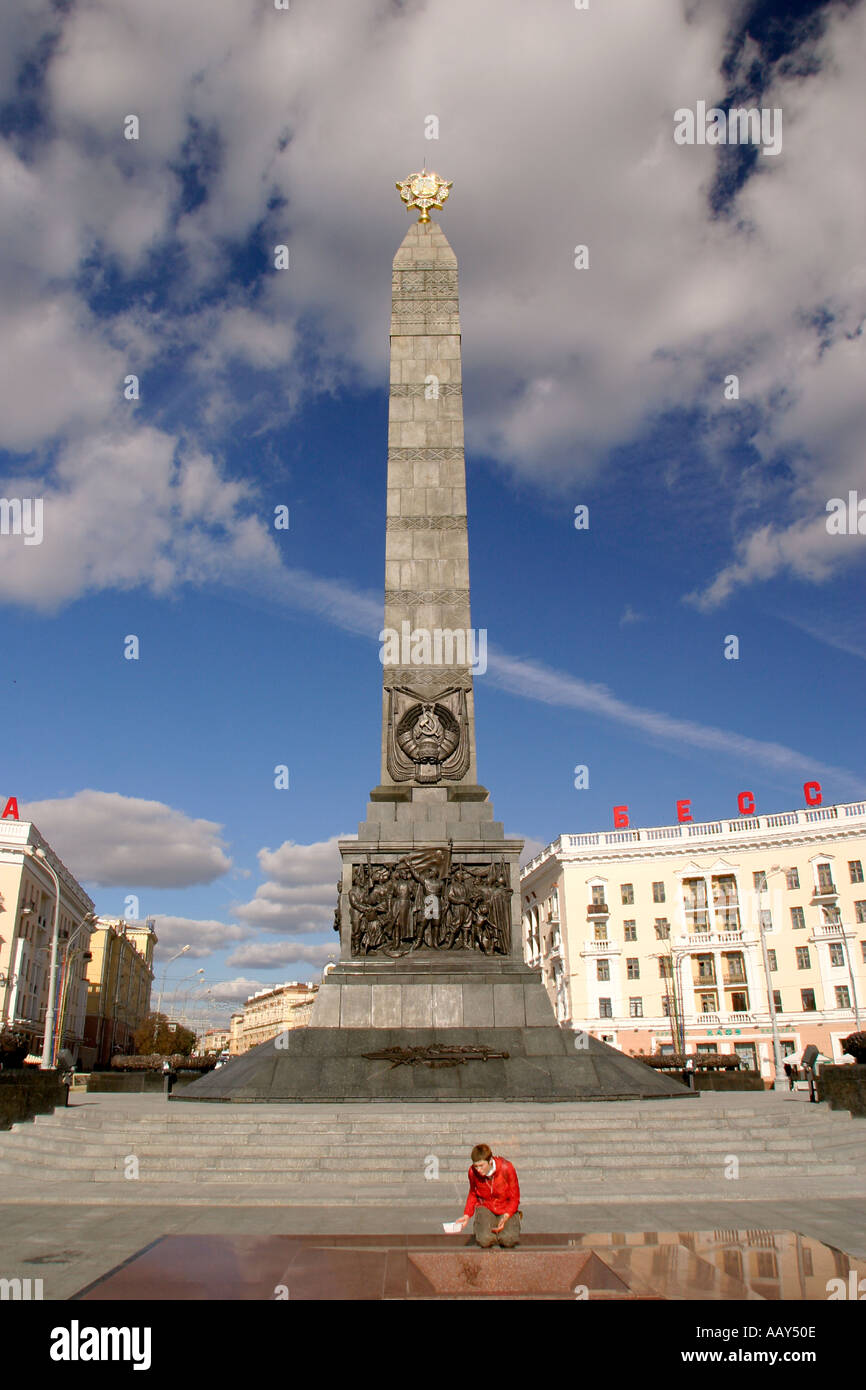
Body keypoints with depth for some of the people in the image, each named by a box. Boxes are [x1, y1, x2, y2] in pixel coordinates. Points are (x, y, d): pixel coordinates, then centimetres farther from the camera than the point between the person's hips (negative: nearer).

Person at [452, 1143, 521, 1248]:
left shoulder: (506, 1168, -21)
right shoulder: (473, 1172, -14)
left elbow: (514, 1199, -9)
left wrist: (506, 1217, -24)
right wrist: (467, 1215, -5)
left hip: (506, 1209, -1)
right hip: (485, 1207, 1)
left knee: (508, 1240, -27)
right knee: (484, 1240, -26)